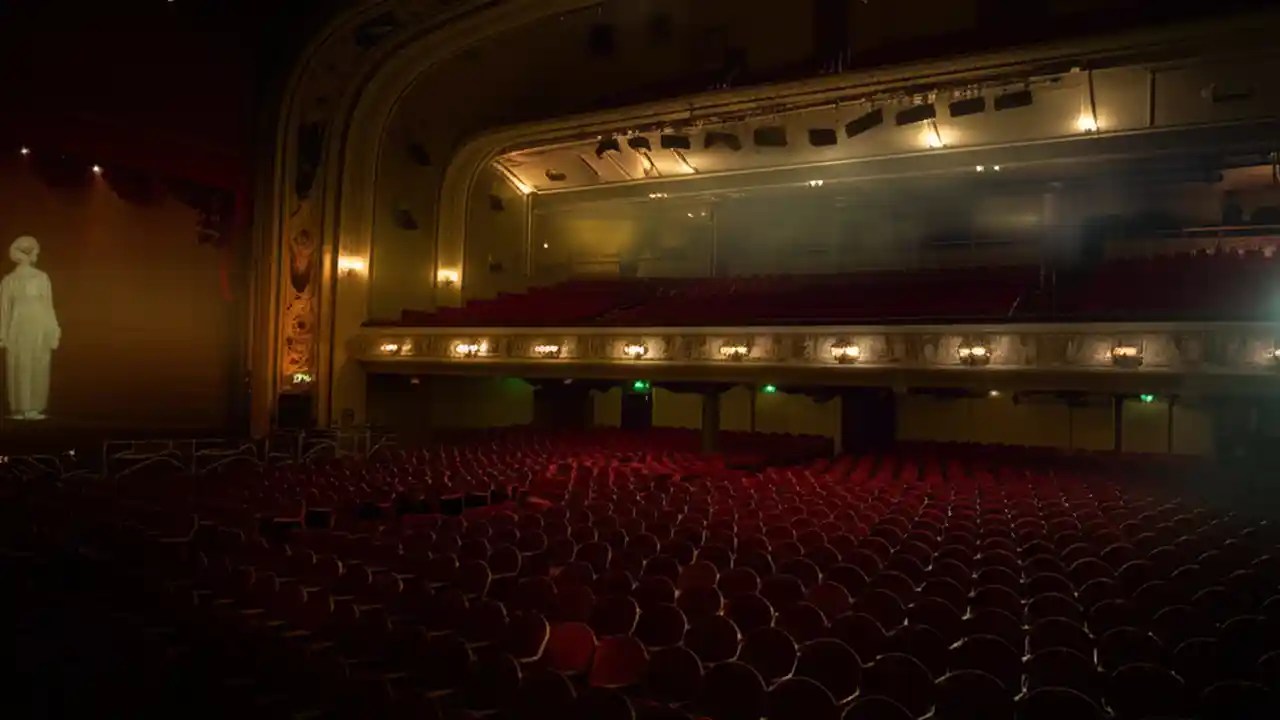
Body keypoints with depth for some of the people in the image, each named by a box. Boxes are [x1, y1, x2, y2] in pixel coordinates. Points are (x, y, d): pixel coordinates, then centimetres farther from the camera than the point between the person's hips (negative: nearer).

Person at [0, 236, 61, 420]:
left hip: (18, 327, 1)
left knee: (18, 369, 7)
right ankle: (33, 410, 4)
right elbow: (48, 307, -4)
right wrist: (54, 332, 1)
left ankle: (19, 410, 6)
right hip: (40, 327, -1)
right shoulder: (42, 277, -5)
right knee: (37, 369, 5)